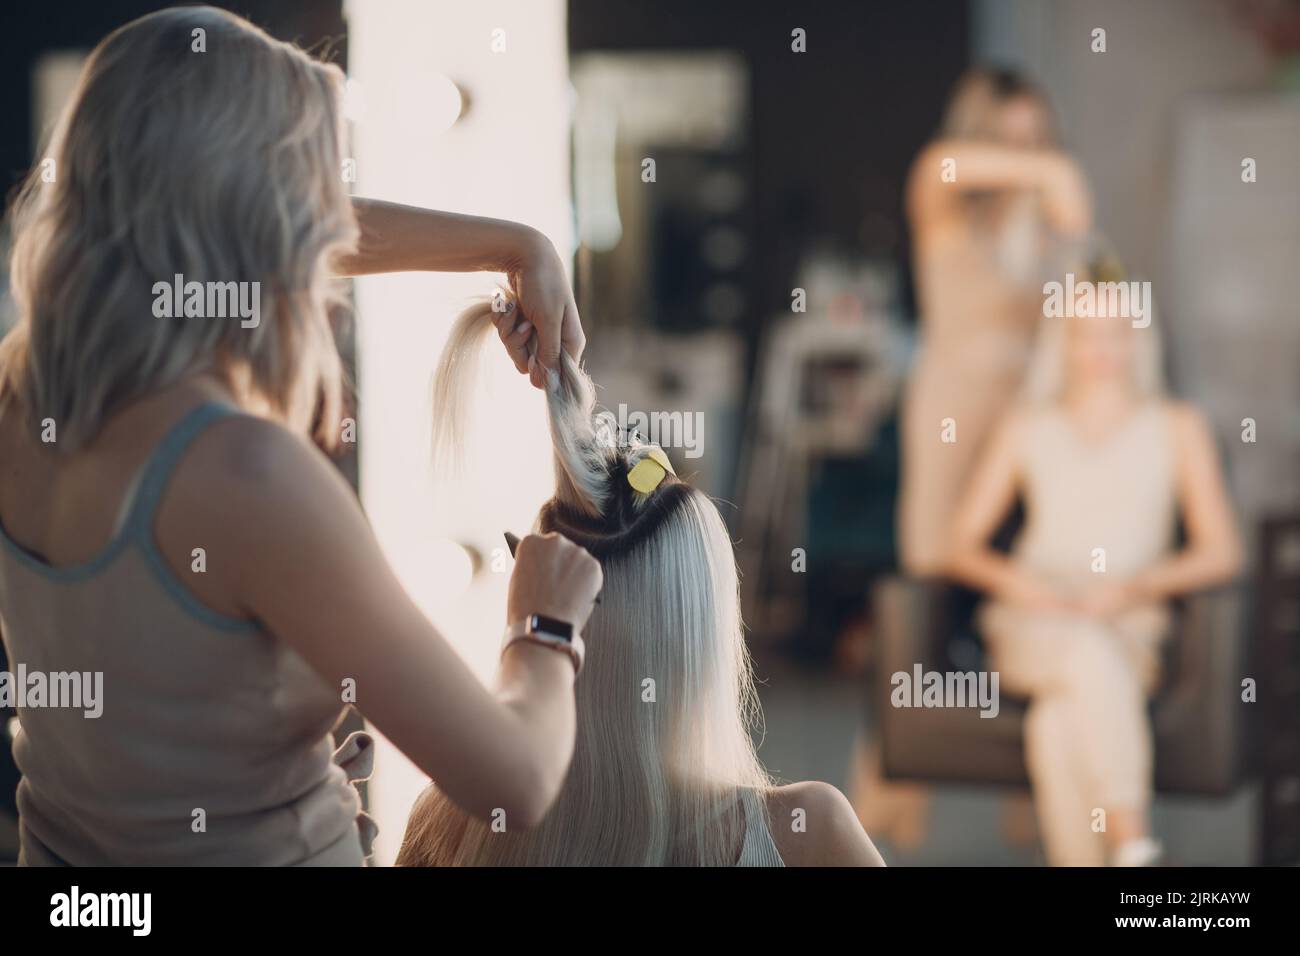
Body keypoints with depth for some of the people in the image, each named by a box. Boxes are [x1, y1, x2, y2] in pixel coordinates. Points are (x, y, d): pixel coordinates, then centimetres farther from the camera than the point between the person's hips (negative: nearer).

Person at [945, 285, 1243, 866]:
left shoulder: (1177, 429, 7)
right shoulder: (1025, 429, 10)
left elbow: (1221, 552, 2)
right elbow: (963, 545, 10)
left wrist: (1140, 585, -16)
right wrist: (1011, 579, -12)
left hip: (1129, 628, 0)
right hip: (1032, 626, 0)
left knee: (1060, 714, -36)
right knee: (1089, 654, -38)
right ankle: (1133, 845, -46)